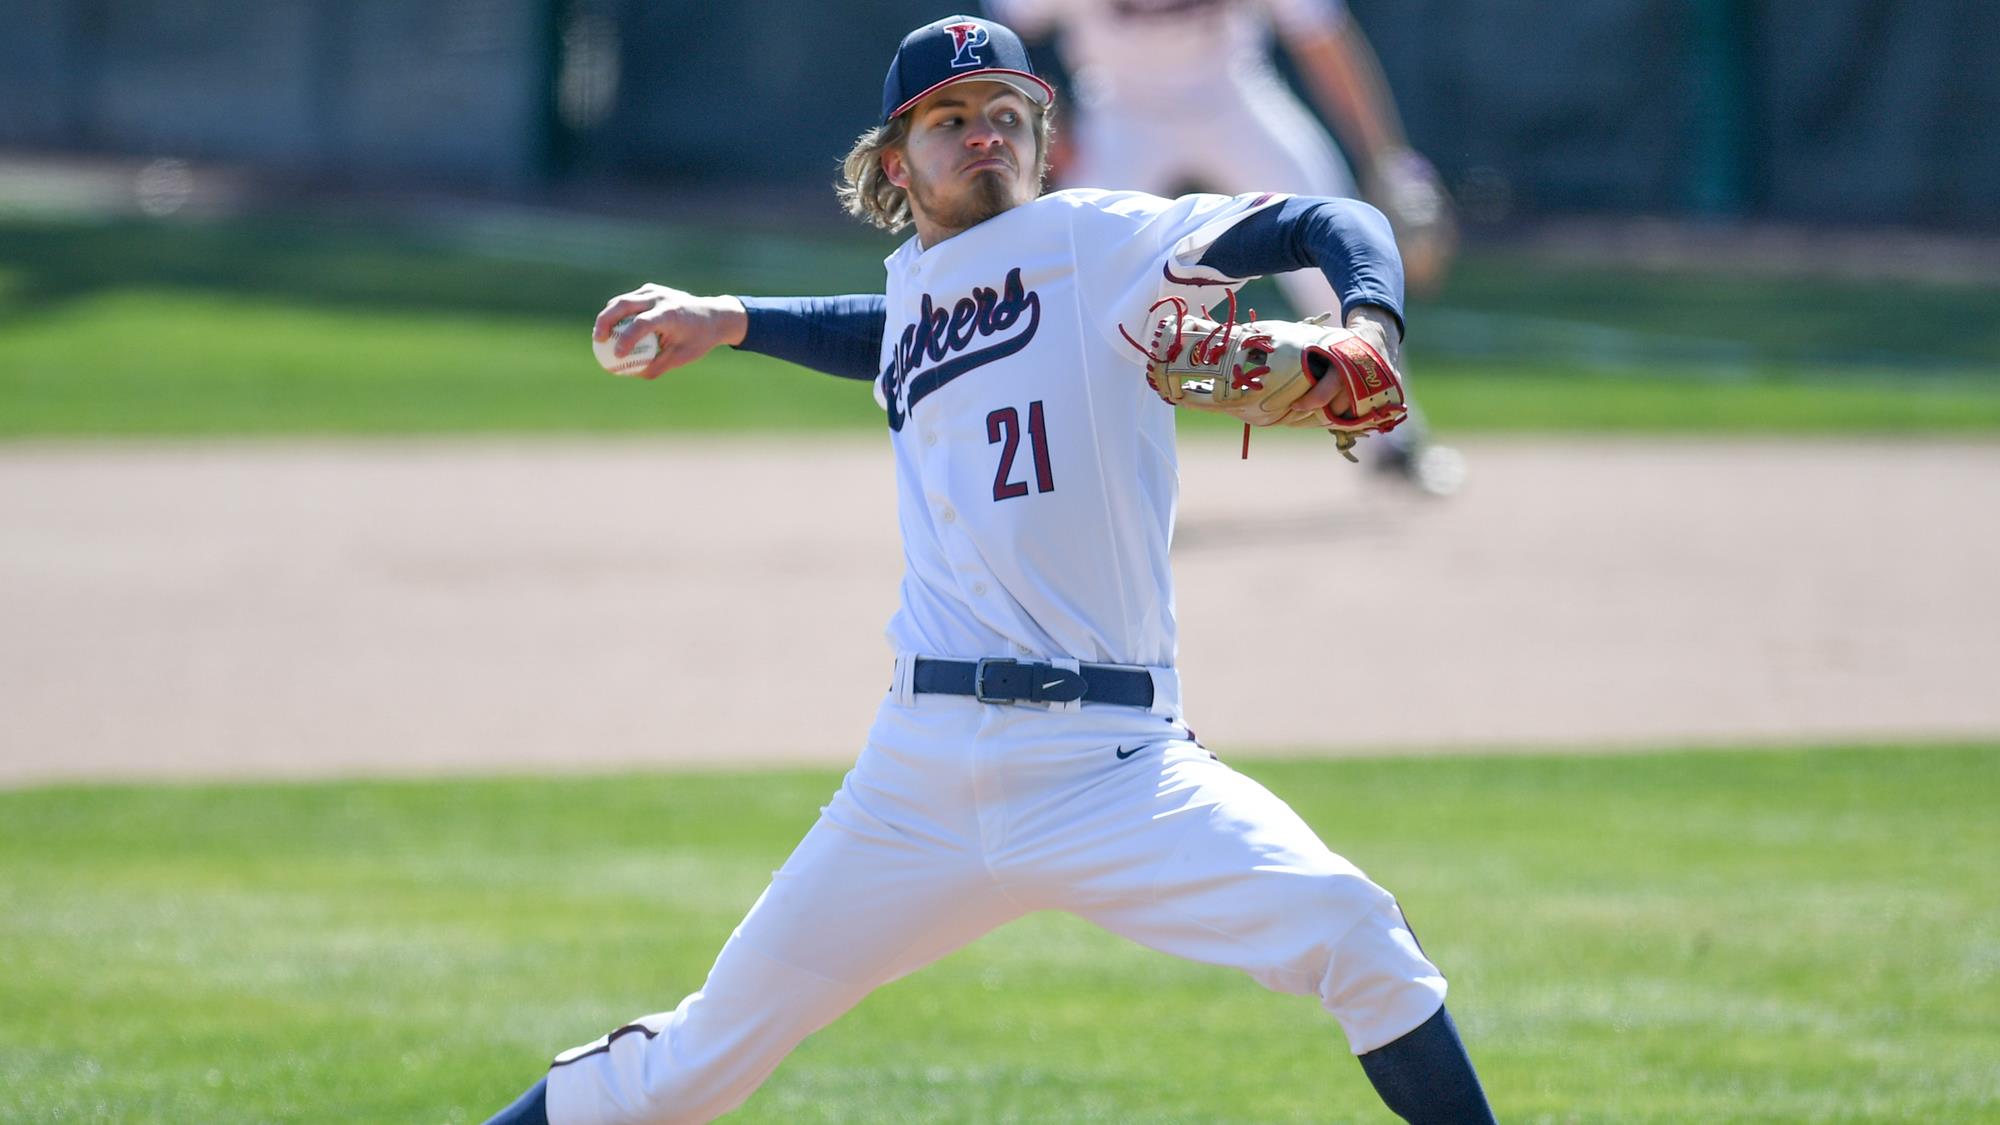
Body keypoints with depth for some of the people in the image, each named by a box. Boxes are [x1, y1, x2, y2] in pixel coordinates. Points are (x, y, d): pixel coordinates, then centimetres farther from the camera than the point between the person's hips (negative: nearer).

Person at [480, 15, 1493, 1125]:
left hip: (1111, 765, -4)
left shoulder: (1097, 240, 1)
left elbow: (1333, 228, -7)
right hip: (920, 772, 4)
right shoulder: (915, 281, 17)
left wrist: (1369, 325, -27)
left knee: (1352, 937, -25)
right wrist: (728, 321, 34)